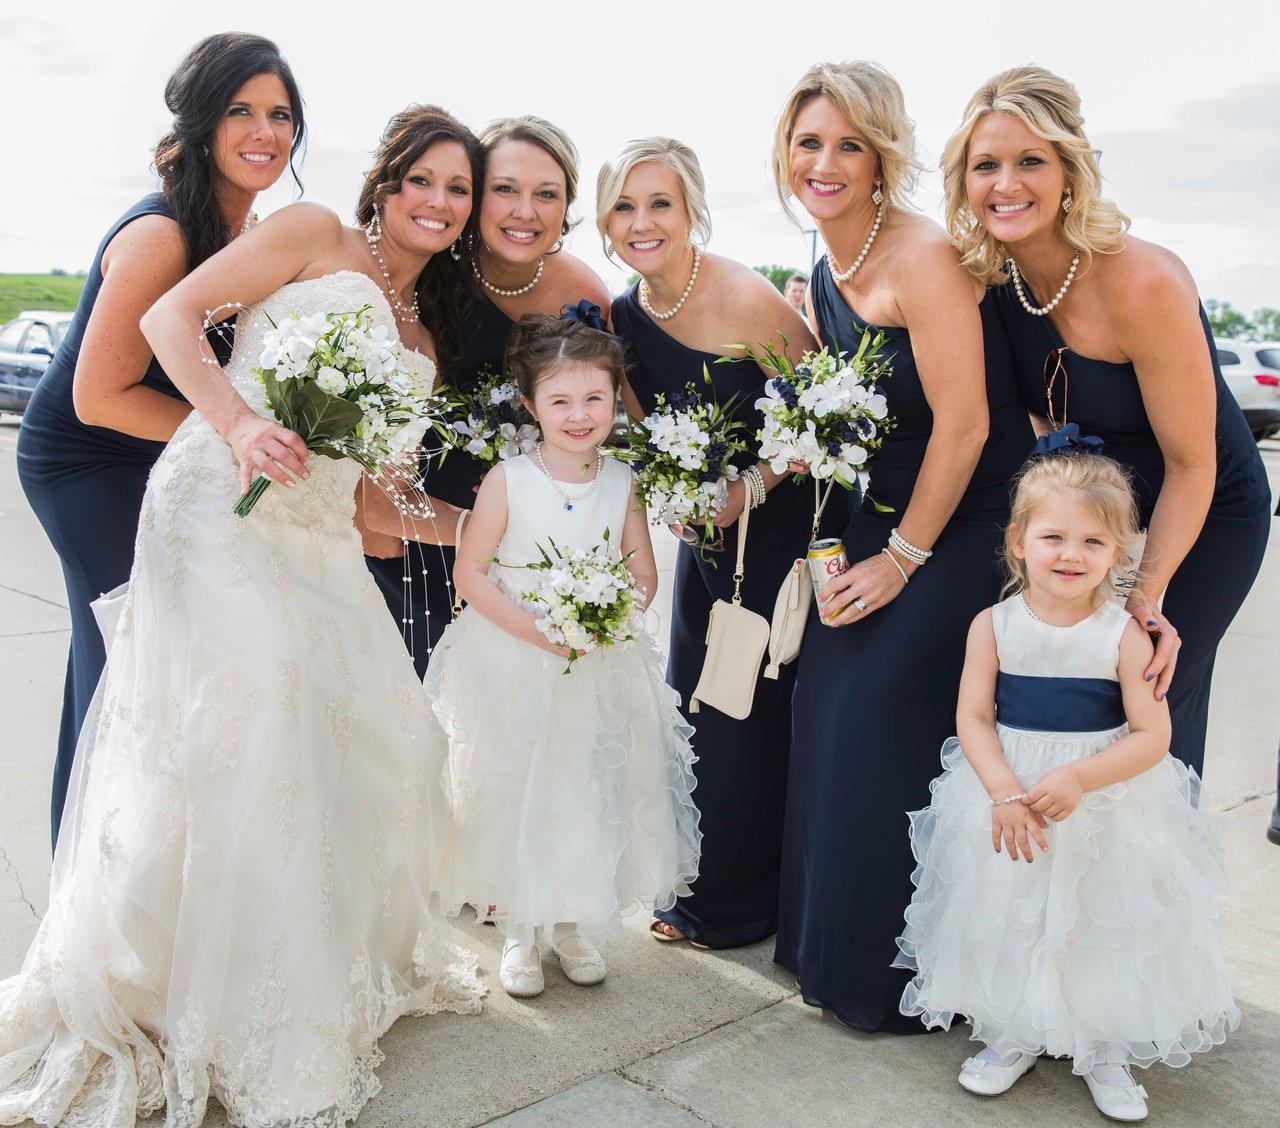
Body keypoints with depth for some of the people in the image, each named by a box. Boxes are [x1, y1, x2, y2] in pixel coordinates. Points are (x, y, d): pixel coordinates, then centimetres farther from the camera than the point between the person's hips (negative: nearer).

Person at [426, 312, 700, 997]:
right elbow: (469, 573, -9)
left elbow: (644, 573, 6)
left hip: (601, 671, 3)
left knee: (590, 795, 10)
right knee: (516, 796, 5)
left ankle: (573, 924, 32)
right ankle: (520, 933, 26)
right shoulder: (507, 480, -10)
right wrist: (535, 629, -19)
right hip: (514, 670, -3)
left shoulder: (621, 481, 0)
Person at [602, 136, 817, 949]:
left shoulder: (749, 301, -22)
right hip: (705, 528, 7)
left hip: (776, 524, -6)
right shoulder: (625, 316, -1)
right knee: (697, 702, 15)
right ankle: (703, 887, 36)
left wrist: (750, 486, -26)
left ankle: (739, 902, 26)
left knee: (753, 710, 4)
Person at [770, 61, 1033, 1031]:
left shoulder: (921, 257, -18)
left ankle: (894, 970, 11)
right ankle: (828, 939, 22)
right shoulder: (822, 278, 8)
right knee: (827, 702, 2)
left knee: (880, 710, -10)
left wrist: (903, 558, -13)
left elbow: (963, 423, -20)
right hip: (882, 515, 7)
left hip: (966, 524, -7)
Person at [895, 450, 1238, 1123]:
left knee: (1105, 923, 8)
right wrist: (1004, 790, -20)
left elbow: (1152, 735, -12)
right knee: (1010, 919, 12)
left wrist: (1079, 778, -24)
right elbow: (973, 718, -6)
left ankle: (1105, 1049, 31)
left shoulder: (1124, 634, -11)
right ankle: (1012, 1037, 34)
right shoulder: (994, 625, -7)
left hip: (1109, 805, -1)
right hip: (1006, 795, 1)